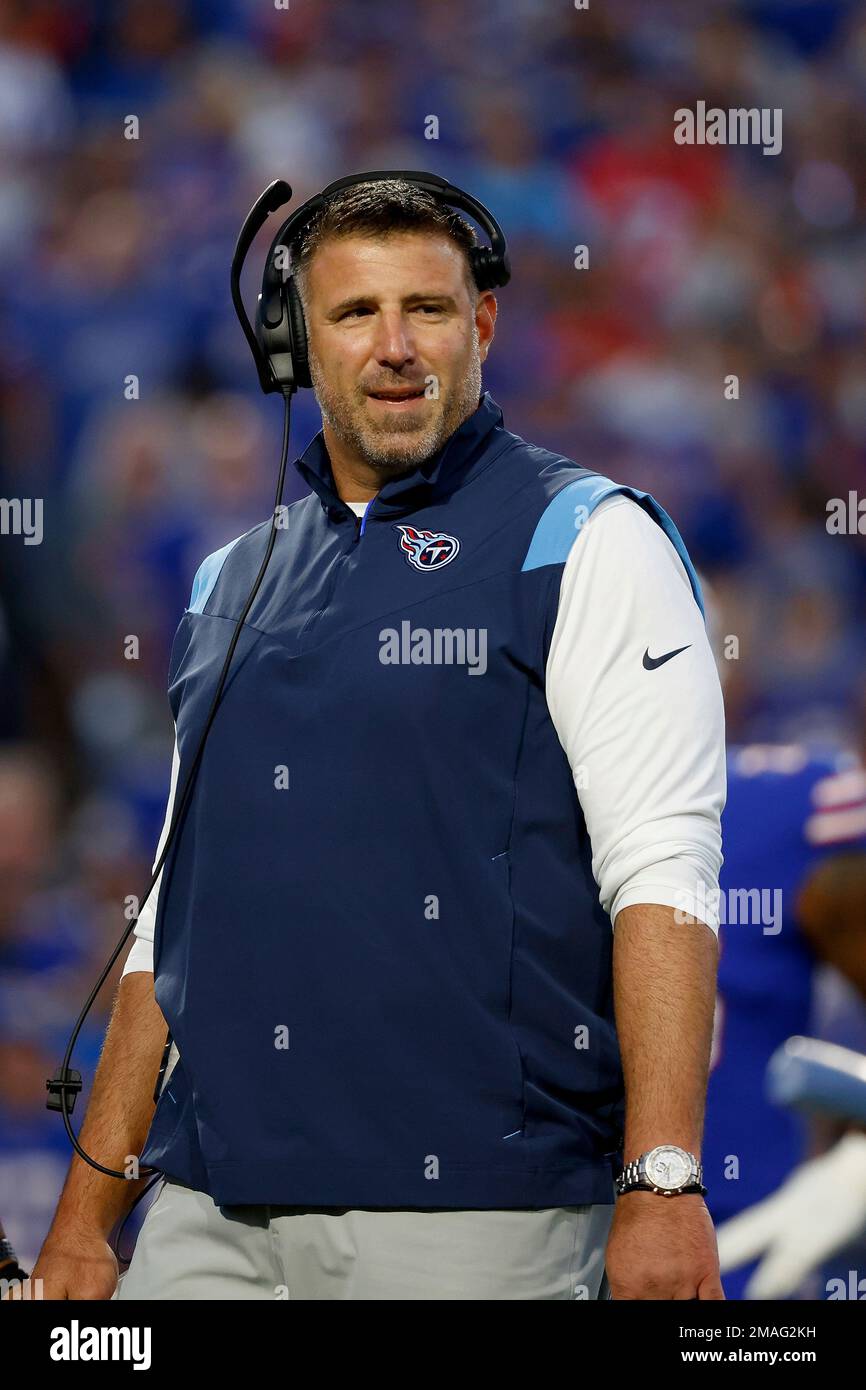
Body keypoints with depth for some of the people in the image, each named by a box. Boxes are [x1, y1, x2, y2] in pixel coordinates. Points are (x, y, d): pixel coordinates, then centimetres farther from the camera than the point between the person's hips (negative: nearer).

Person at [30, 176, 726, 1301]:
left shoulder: (585, 542, 0)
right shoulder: (233, 583, 18)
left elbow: (661, 869, -10)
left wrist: (662, 1182, -21)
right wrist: (85, 1221, 15)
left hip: (466, 1209, -5)